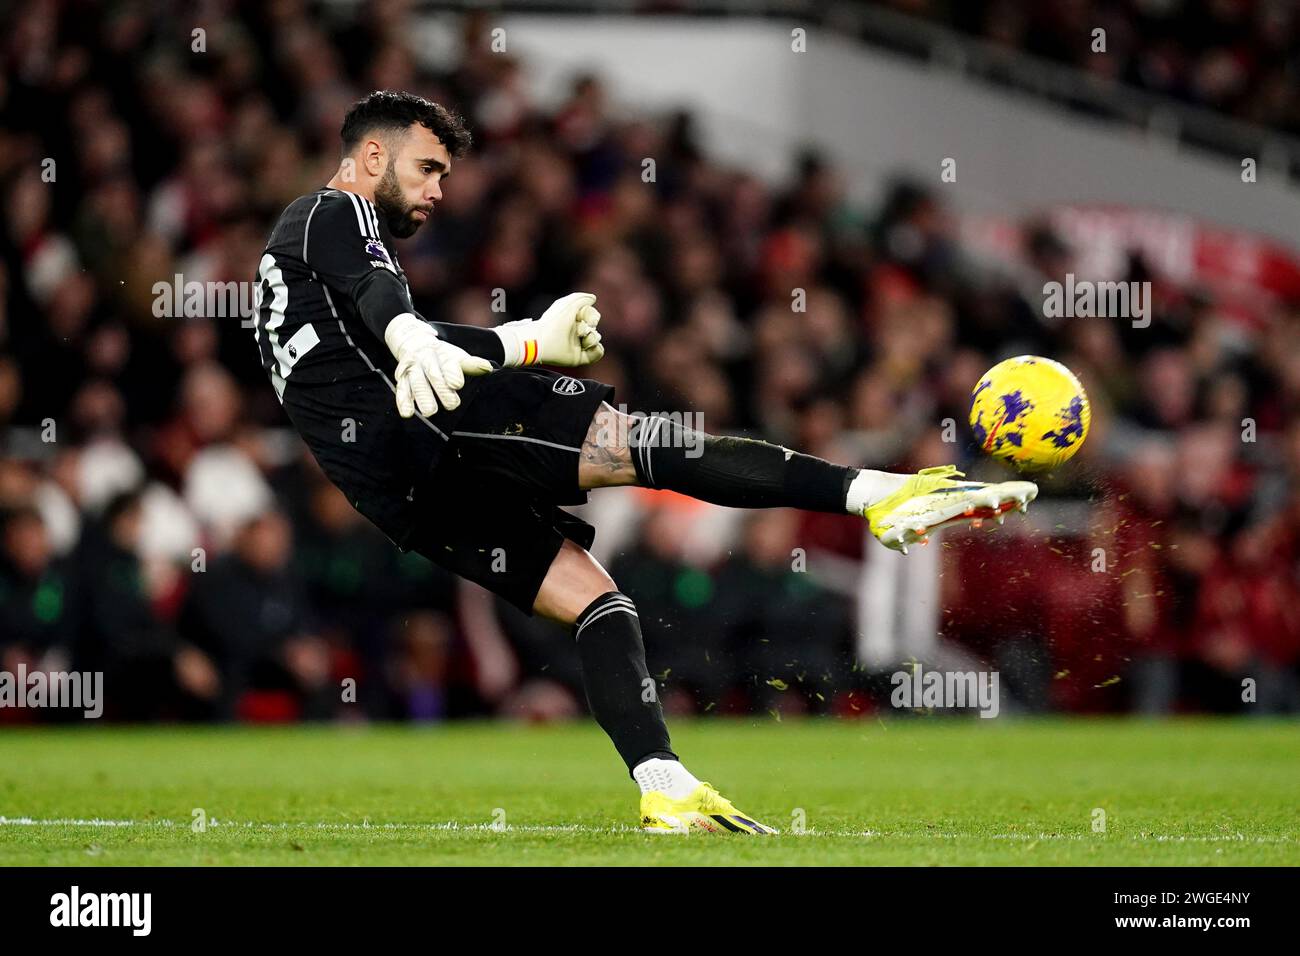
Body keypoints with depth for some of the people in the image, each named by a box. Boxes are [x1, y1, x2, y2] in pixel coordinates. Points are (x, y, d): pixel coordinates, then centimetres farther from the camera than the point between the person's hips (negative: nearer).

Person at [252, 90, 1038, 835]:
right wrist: (412, 342, -40)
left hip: (395, 493, 10)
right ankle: (876, 493, -26)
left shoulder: (290, 259, 33)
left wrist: (535, 342, 35)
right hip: (421, 432, -10)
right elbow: (373, 288, -19)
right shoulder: (334, 213, 4)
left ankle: (665, 789, -6)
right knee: (642, 443, -16)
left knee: (591, 596, 9)